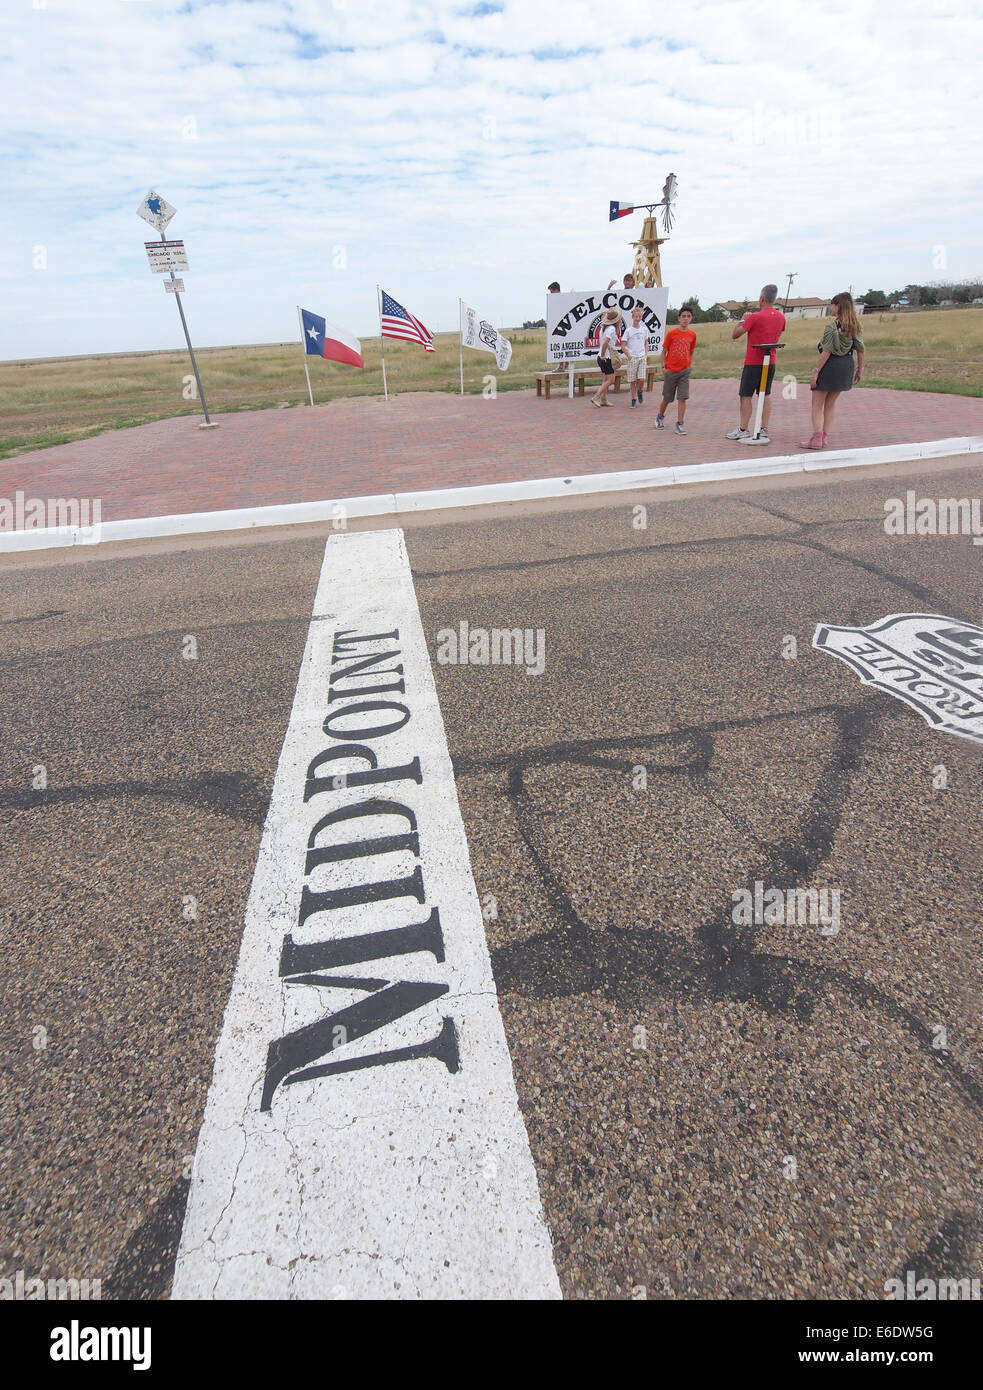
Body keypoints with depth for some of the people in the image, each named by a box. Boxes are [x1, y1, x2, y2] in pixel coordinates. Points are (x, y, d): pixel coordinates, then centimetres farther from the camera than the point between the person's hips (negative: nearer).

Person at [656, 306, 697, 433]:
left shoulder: (692, 335, 4)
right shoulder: (671, 333, -4)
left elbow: (691, 352, 15)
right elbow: (664, 351, 1)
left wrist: (690, 365, 4)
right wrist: (663, 367, -6)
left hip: (684, 371, 2)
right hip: (671, 370, -2)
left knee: (682, 398, -7)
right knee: (667, 398, 10)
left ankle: (680, 424, -4)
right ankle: (660, 417, 34)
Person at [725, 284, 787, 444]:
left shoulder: (755, 317, -14)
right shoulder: (781, 317, 7)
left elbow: (735, 335, -9)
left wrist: (743, 319, 8)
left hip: (753, 362, -6)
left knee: (746, 395, 0)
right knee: (766, 395, 11)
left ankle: (743, 430, 0)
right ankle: (764, 429, 10)